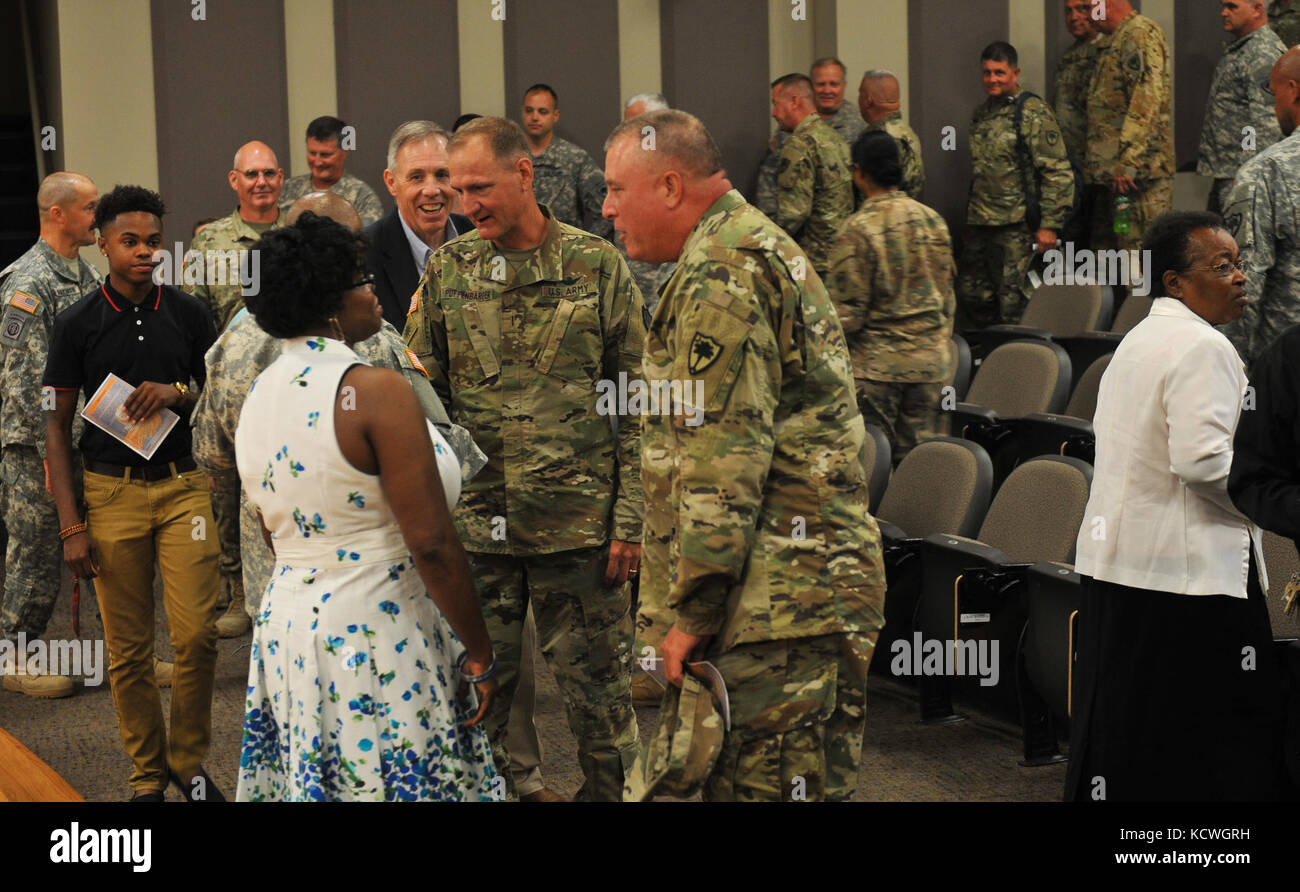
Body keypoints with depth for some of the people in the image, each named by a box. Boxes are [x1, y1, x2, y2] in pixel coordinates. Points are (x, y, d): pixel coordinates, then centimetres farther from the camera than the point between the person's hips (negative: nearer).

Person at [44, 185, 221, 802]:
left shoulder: (188, 313, 4)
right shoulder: (78, 324, 0)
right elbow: (58, 425, 3)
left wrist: (177, 393, -11)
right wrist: (71, 525, -3)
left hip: (182, 484, 1)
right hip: (112, 491, -1)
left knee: (196, 635, -6)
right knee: (128, 648, 4)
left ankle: (188, 761, 13)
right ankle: (148, 773, 18)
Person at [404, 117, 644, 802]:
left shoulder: (597, 266, 0)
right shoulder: (446, 271, 5)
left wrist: (629, 519, -5)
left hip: (579, 522, -2)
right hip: (474, 524, 2)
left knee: (597, 694, 6)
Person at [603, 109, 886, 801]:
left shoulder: (720, 273, -13)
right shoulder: (759, 245, 22)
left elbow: (722, 462, -20)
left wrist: (693, 611, -16)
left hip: (779, 609, -11)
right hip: (809, 584, 11)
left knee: (763, 783, -9)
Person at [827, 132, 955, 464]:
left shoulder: (858, 230, -13)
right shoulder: (933, 221, 5)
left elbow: (847, 310, -12)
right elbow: (947, 297, 13)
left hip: (876, 365, -5)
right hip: (929, 361, 5)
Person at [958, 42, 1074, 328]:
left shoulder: (1033, 113, -9)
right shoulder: (980, 115, 15)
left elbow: (1058, 173, -12)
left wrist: (1050, 225, -17)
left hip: (1016, 226, -8)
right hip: (979, 227, 8)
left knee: (1012, 303, -5)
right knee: (970, 294, 11)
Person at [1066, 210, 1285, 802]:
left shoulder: (1137, 341, 17)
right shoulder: (1203, 348, -14)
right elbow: (1201, 458, -24)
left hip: (1113, 559, 10)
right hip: (1186, 565, -10)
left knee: (1118, 724, 13)